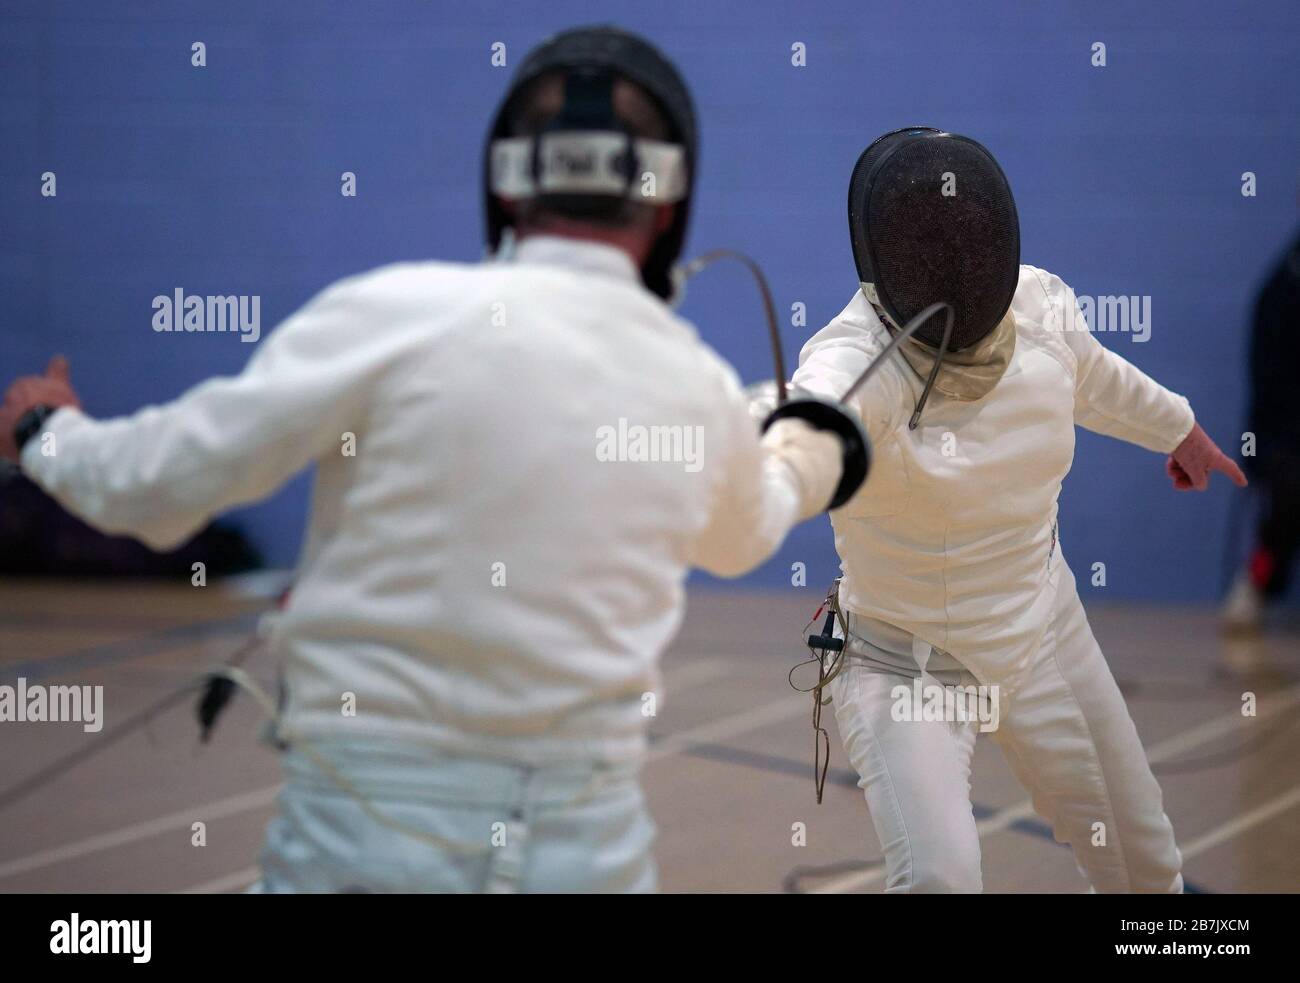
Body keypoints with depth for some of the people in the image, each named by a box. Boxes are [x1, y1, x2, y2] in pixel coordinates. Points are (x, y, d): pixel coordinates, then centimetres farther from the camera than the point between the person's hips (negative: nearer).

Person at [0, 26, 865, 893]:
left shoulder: (398, 316, -11)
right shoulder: (701, 388, 3)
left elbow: (153, 486, -7)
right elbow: (739, 538, 28)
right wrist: (809, 453, 51)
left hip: (368, 823, -3)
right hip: (582, 834, 3)